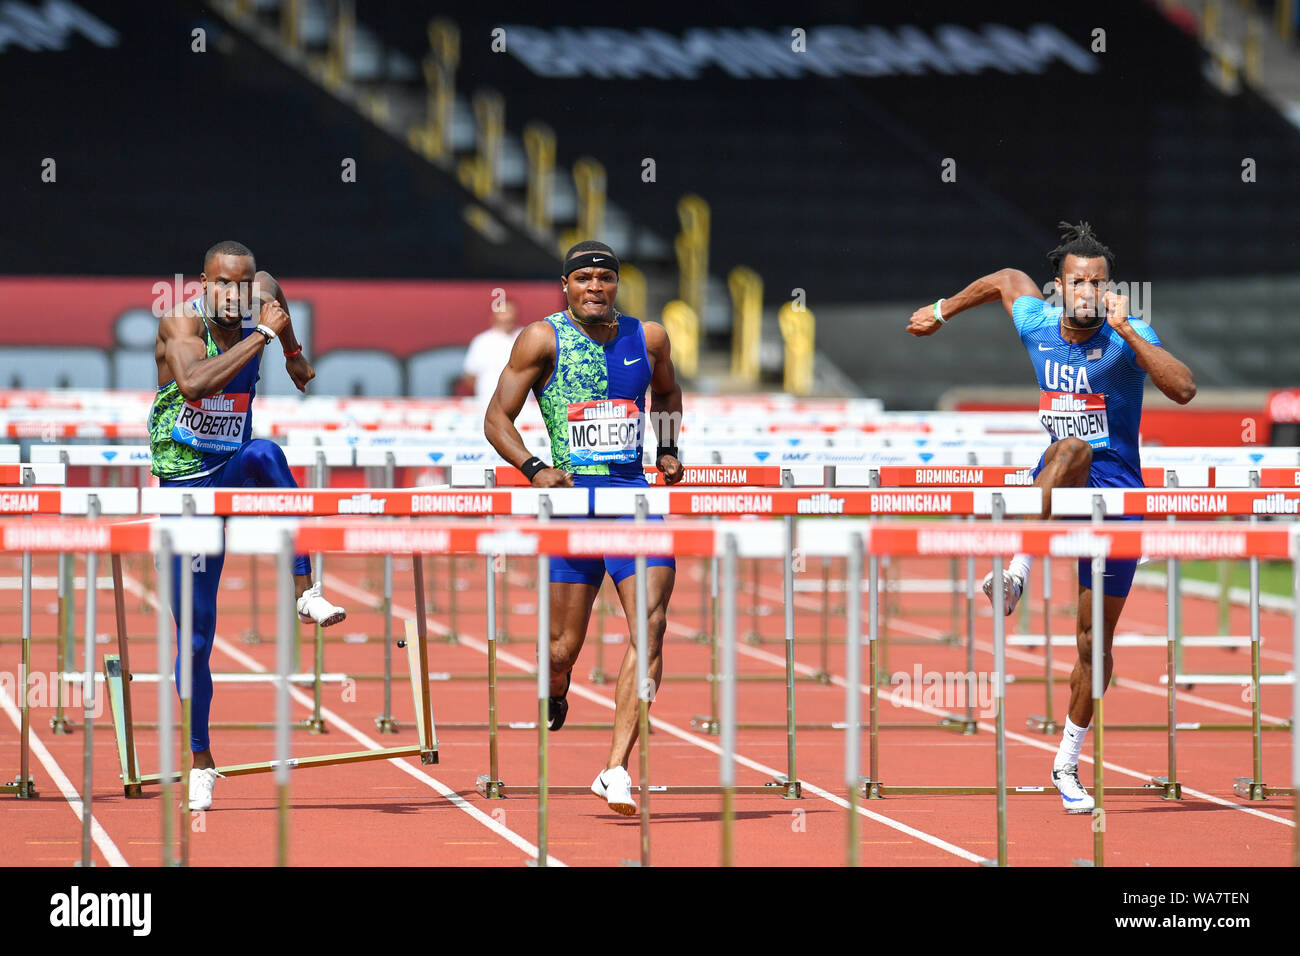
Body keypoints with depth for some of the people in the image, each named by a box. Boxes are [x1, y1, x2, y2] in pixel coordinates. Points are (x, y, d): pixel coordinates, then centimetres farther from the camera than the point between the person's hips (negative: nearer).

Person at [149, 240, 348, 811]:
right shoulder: (182, 321, -16)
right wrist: (261, 335, -35)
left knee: (265, 454, -36)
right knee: (196, 634, -2)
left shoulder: (260, 299, -3)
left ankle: (305, 593, -31)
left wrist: (293, 352, 30)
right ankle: (200, 763, 13)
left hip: (233, 479, 3)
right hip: (186, 488, -3)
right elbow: (193, 382, -38)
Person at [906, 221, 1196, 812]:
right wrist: (942, 312, 32)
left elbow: (1183, 390, -30)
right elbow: (1006, 279, 21)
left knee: (1095, 639, 2)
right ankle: (1017, 573, -45)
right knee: (1073, 448, -37)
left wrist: (1125, 329, -35)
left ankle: (1067, 763, 18)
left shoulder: (1129, 337, -13)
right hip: (1055, 485, 1)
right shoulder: (1037, 324, -2)